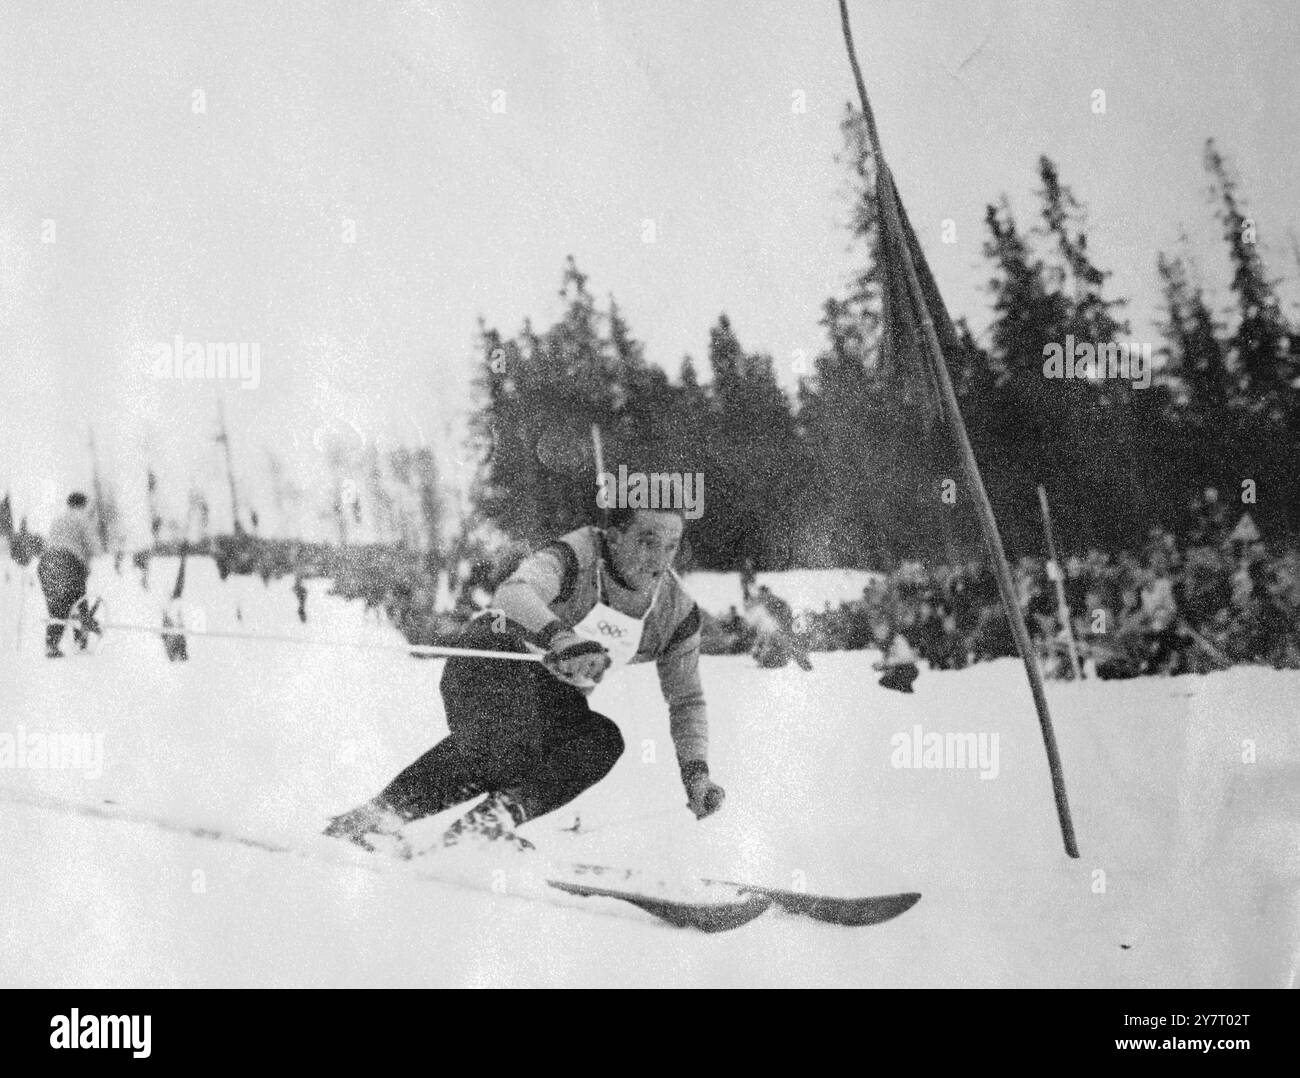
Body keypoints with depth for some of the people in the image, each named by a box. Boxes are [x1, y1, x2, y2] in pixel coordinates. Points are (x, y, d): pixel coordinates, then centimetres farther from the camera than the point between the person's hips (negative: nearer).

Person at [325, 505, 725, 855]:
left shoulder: (677, 611, -10)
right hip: (495, 653, -6)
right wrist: (562, 638, -64)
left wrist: (696, 774, -11)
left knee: (602, 742, -24)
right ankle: (379, 815, -30)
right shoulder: (579, 555, -25)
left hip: (556, 689, 6)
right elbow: (514, 592, -45)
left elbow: (687, 700, 2)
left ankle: (491, 819, -28)